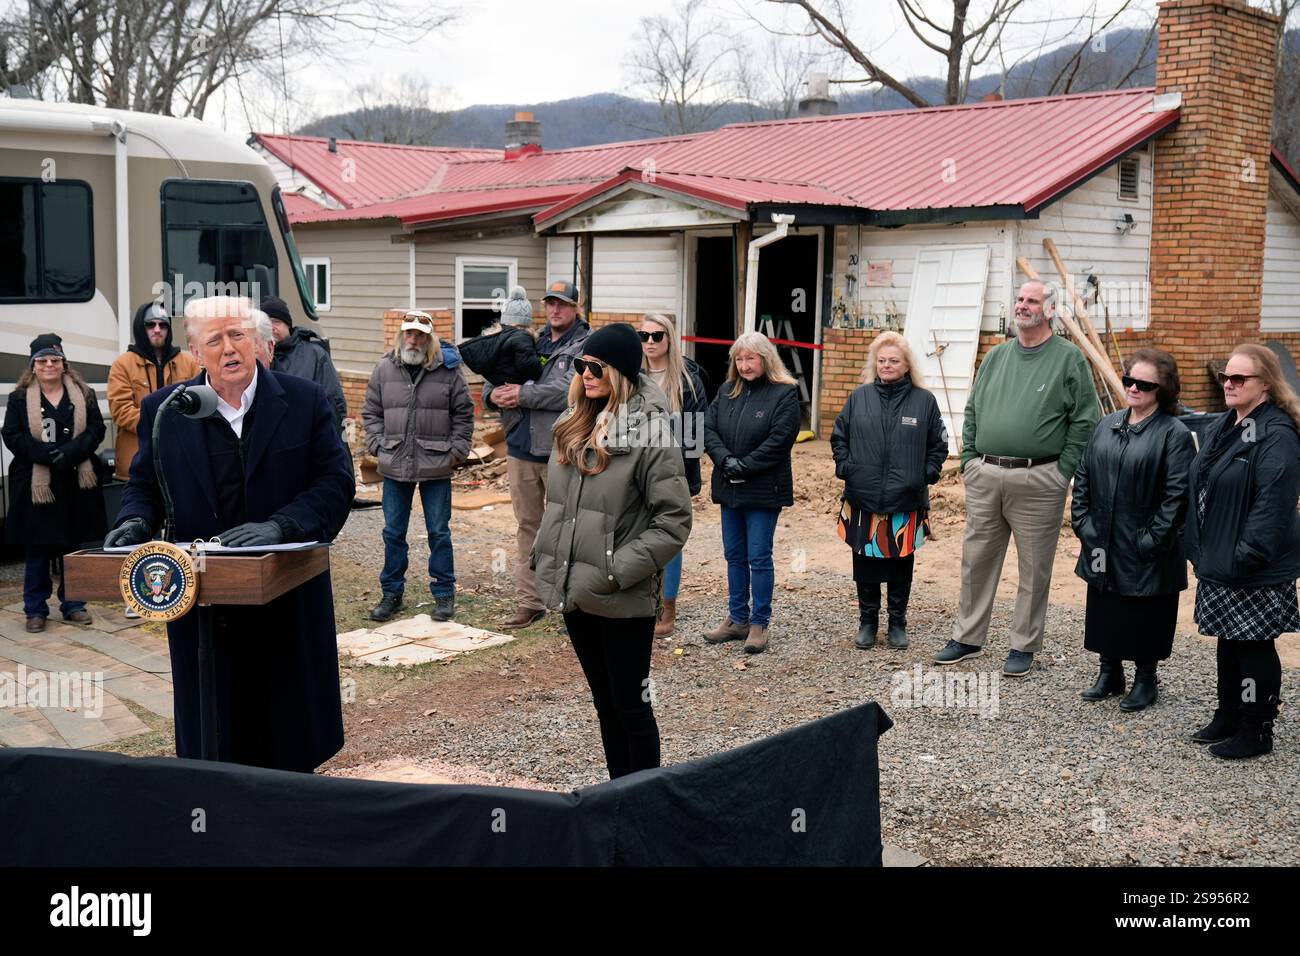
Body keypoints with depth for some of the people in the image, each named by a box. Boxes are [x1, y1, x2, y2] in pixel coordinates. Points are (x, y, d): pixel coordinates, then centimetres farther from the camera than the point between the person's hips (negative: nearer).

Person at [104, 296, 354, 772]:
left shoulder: (304, 400, -2)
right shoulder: (163, 410, 3)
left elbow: (336, 482, -6)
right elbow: (143, 485, 13)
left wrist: (278, 526, -22)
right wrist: (135, 520, -10)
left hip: (287, 603, -1)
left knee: (290, 744, 11)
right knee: (211, 745, 8)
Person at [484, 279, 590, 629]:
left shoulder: (587, 346, -4)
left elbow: (570, 390, -19)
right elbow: (496, 376, 14)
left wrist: (522, 394, -19)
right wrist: (494, 394, -10)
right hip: (521, 449, 6)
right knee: (527, 526, 11)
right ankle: (529, 602, 20)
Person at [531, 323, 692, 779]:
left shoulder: (649, 434, -14)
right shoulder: (574, 428, 9)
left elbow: (674, 519, -16)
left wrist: (618, 570, -19)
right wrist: (545, 555, 10)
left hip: (622, 600, -7)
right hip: (575, 590, 7)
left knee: (630, 704, 3)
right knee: (604, 701, 18)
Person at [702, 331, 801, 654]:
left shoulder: (785, 394, -7)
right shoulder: (726, 391, 10)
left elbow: (779, 440, -16)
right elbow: (708, 429, 2)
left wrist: (744, 466, -16)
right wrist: (726, 460, -14)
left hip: (763, 490, -6)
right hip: (729, 488, 6)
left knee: (759, 557, -2)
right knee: (734, 555, 12)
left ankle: (759, 624, 8)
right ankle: (737, 619, 22)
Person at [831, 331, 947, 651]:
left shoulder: (924, 401, 2)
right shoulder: (859, 397, 5)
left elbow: (938, 444, 8)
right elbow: (839, 436, 13)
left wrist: (928, 473, -3)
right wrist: (844, 466, 1)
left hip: (906, 503, -1)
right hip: (863, 500, 1)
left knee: (901, 565, 9)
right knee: (866, 564, 8)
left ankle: (898, 623, 21)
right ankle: (868, 621, 21)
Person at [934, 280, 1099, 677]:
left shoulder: (1069, 358, -1)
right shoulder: (996, 356, 13)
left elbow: (1083, 422, -3)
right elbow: (972, 411, 18)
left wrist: (1062, 473, -8)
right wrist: (970, 459, 8)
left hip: (1037, 481, -4)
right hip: (984, 477, 4)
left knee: (1034, 568, 5)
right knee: (977, 560, 10)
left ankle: (1024, 645, 16)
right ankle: (967, 637, 21)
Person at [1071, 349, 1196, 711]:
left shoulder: (1174, 434, -10)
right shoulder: (1107, 426, 9)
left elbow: (1177, 494, -14)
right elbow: (1083, 477, 13)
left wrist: (1154, 539, -16)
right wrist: (1082, 521, 4)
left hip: (1145, 553, -5)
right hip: (1104, 547, 5)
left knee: (1145, 617, 6)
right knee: (1104, 613, 15)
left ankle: (1145, 680, 22)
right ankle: (1109, 673, 30)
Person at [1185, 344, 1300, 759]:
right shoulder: (1224, 426, 11)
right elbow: (1201, 489, 17)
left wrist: (1245, 557, -25)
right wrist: (1199, 549, 15)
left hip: (1256, 571, -9)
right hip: (1219, 565, 9)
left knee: (1253, 647, 2)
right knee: (1228, 641, 18)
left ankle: (1257, 731, 14)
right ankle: (1228, 717, 30)